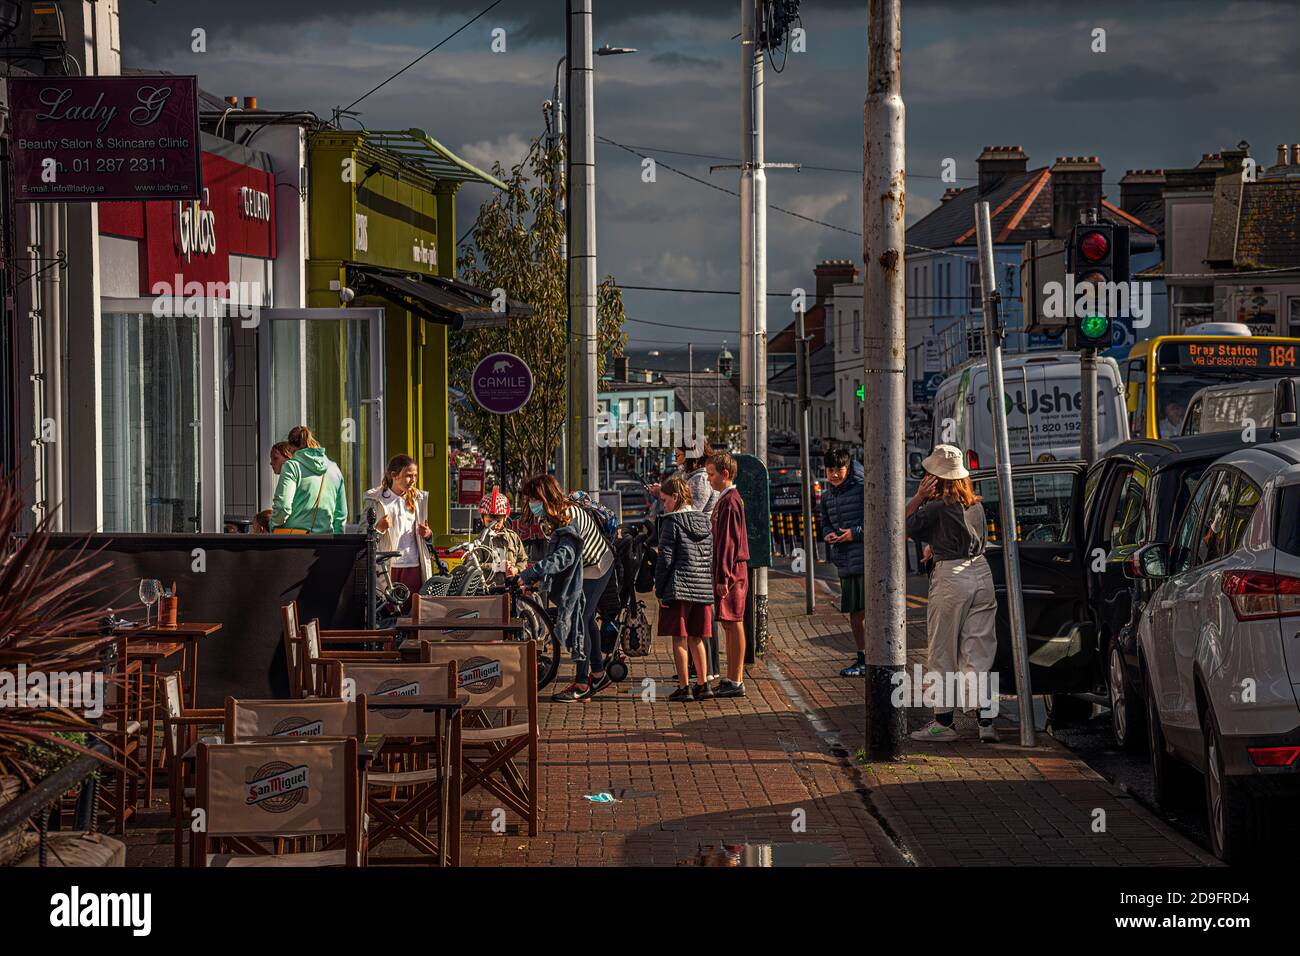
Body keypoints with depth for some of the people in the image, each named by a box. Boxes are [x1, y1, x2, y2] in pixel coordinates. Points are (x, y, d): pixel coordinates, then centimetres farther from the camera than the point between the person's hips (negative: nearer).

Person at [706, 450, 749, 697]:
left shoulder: (730, 502, -14)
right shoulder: (725, 500, 17)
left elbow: (728, 542, -19)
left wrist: (723, 577, -21)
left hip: (731, 570, -10)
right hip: (730, 571, 10)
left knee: (734, 624, -7)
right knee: (728, 624, 12)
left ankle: (736, 682, -6)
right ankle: (731, 678, 17)